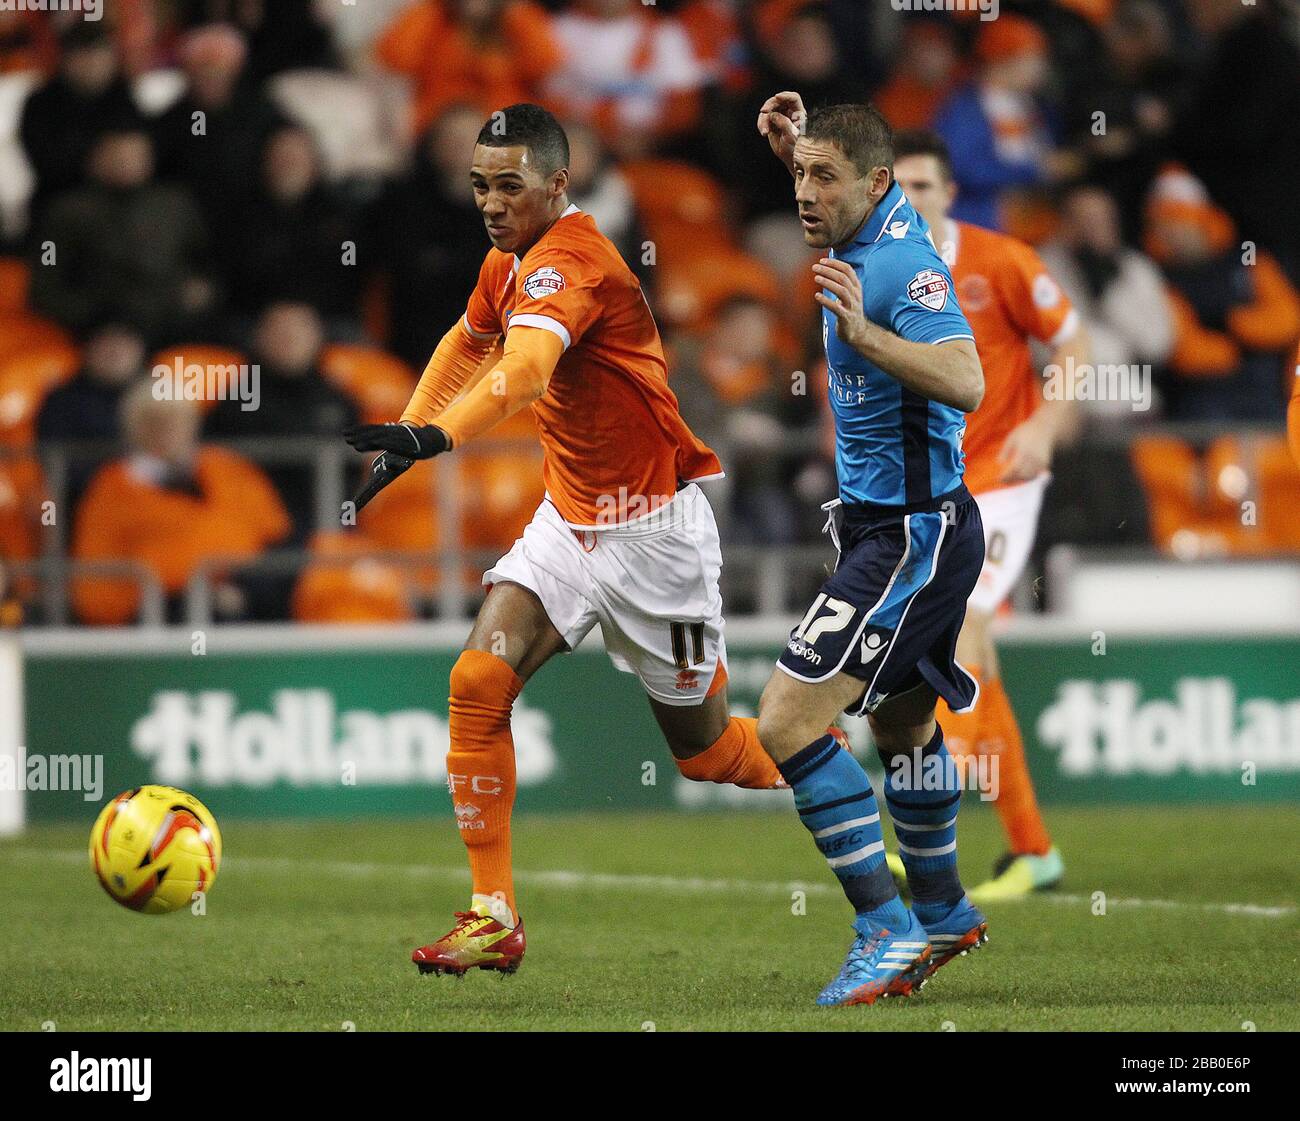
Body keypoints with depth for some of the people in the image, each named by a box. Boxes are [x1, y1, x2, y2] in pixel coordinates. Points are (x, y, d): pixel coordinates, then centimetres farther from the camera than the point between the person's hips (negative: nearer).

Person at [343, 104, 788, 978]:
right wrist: (405, 435, 22)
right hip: (569, 520, 7)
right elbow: (468, 346, 27)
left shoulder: (570, 260, -24)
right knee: (479, 682, -14)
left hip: (652, 528, -7)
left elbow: (526, 371, -44)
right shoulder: (511, 263, 4)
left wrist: (434, 438, -58)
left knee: (704, 751, 4)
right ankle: (494, 920, -10)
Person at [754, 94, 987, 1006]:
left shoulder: (905, 263, -23)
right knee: (902, 725, 28)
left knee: (789, 724, -19)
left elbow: (966, 384, -36)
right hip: (890, 527, 11)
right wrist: (798, 145, 16)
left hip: (911, 537, -11)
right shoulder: (874, 230, 5)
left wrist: (863, 333, -45)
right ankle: (944, 912, 47)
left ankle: (889, 931, -17)